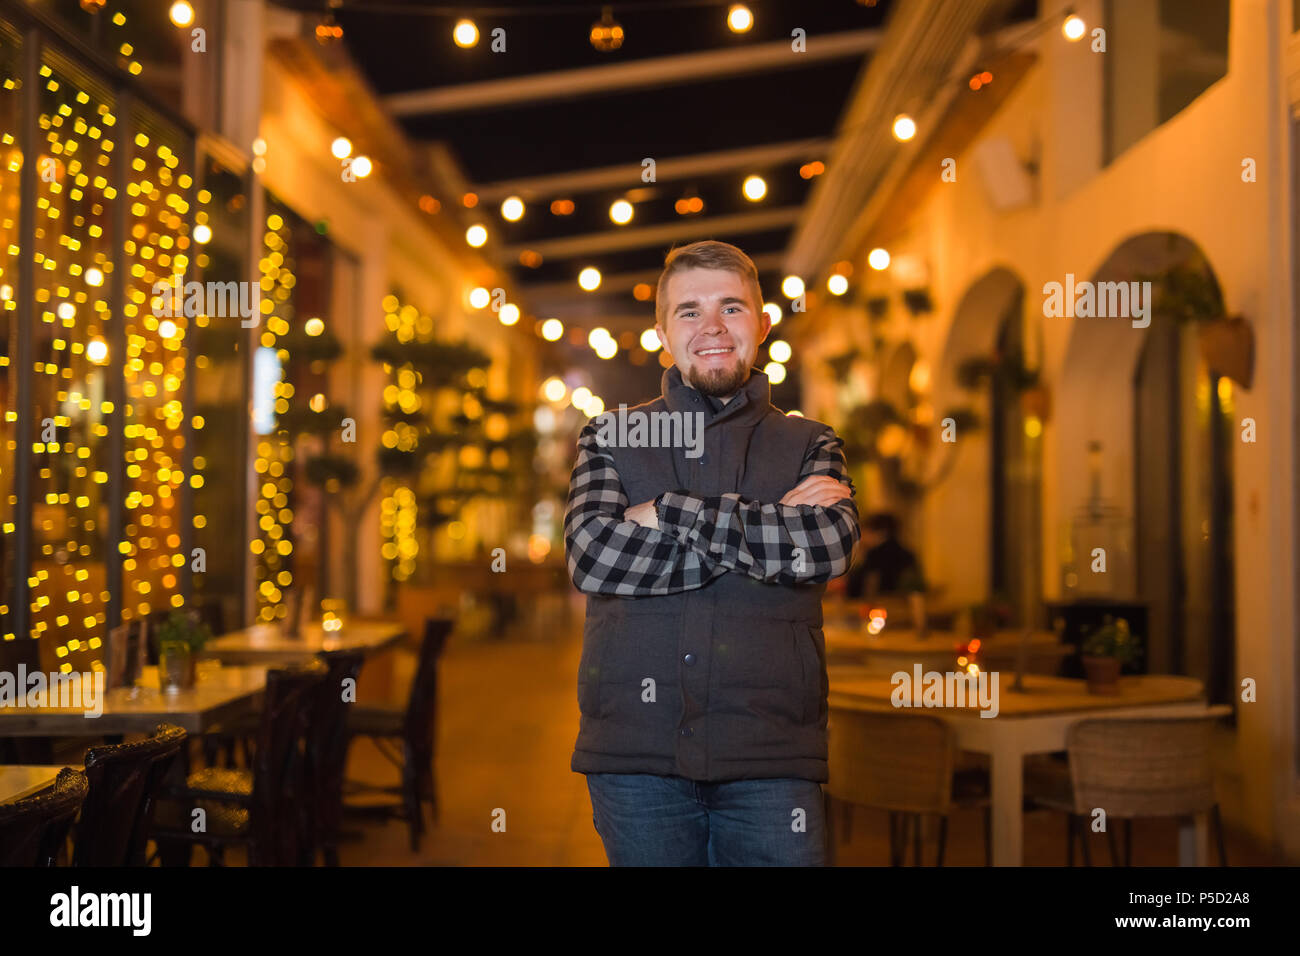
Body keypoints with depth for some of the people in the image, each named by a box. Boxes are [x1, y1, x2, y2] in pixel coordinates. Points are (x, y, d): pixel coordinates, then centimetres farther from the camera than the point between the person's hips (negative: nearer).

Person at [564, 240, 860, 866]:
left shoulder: (809, 446, 12)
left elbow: (828, 546, -9)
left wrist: (668, 514, -9)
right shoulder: (610, 438, 12)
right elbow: (592, 556, -7)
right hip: (636, 750, 0)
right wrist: (772, 525, -8)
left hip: (770, 753, 0)